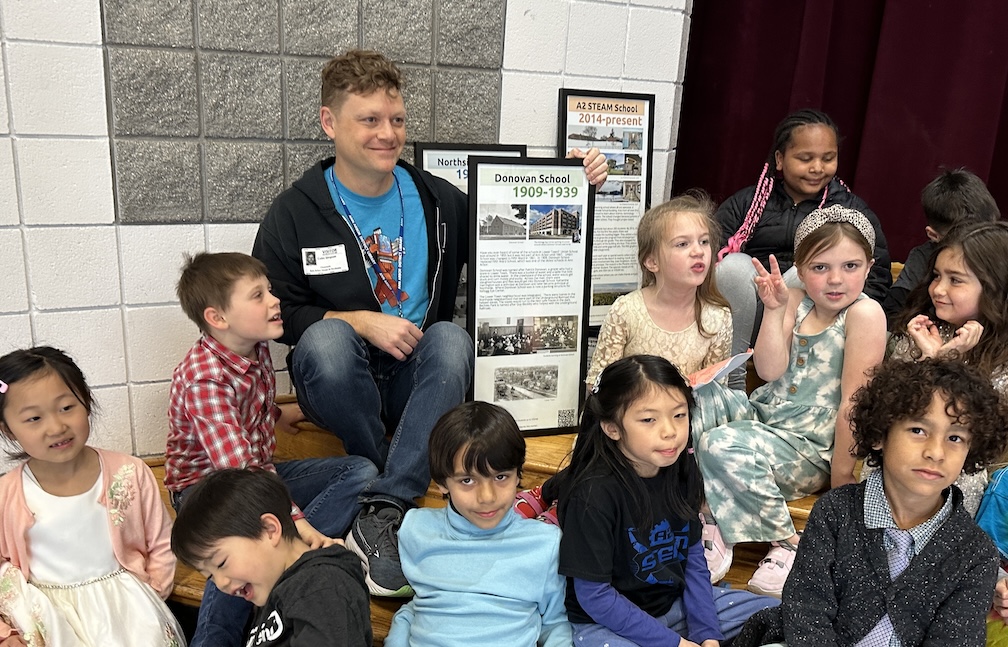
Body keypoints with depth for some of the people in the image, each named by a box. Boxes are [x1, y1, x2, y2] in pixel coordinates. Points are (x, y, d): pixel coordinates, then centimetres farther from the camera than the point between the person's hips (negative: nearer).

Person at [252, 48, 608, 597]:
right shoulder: (295, 213, -2)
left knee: (451, 339, -31)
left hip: (417, 377, 2)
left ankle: (382, 510, -32)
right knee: (326, 337, -35)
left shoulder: (437, 200, 4)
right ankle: (401, 488, -17)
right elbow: (272, 312, -5)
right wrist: (360, 321, -17)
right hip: (339, 383, -1)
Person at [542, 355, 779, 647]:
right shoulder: (593, 493, -27)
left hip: (675, 603, 6)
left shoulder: (681, 469, -8)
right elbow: (594, 595, -21)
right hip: (605, 622, -5)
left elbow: (693, 554, 3)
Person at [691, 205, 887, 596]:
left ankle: (788, 543, -12)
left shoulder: (864, 314, -14)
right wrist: (774, 309, -16)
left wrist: (841, 483, -14)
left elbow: (853, 403, -16)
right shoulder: (796, 302, 4)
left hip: (809, 449, -6)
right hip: (759, 415, 7)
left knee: (722, 446, -31)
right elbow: (770, 371, -6)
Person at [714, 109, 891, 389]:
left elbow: (878, 277, 6)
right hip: (744, 318, 0)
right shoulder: (746, 203, 13)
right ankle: (734, 378, -22)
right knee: (735, 265, -28)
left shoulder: (852, 209, 15)